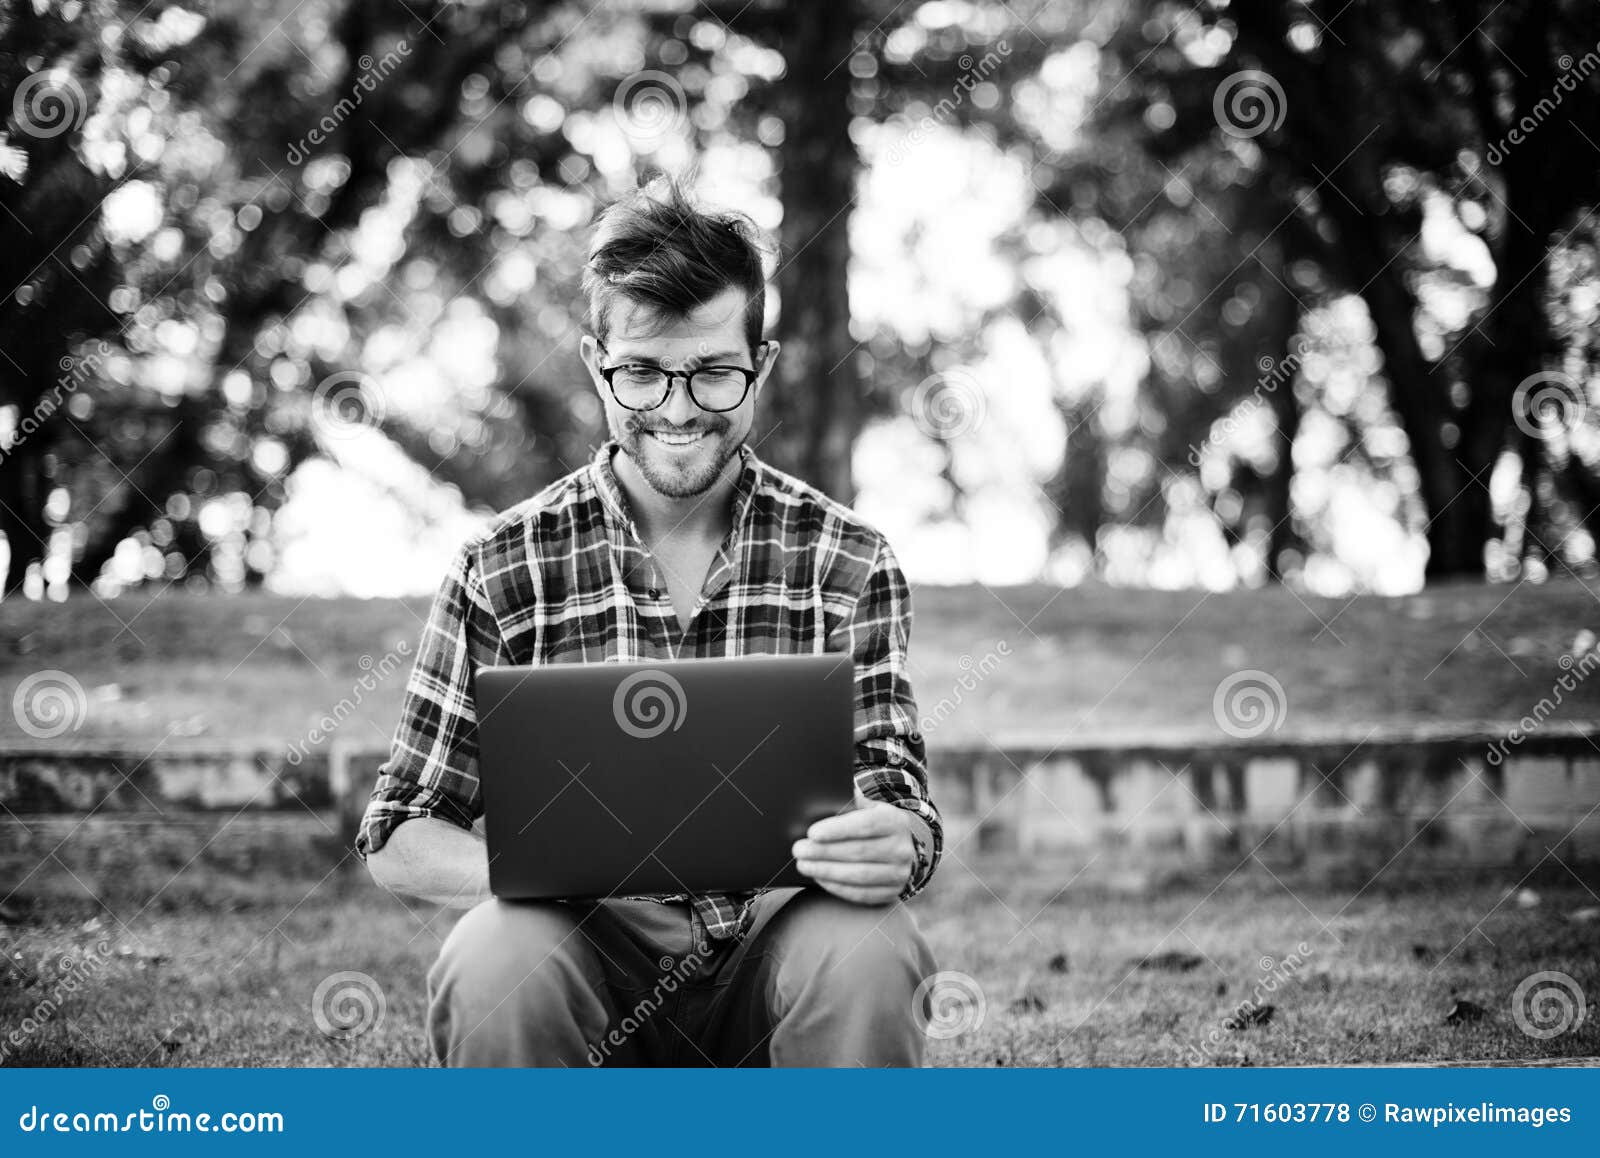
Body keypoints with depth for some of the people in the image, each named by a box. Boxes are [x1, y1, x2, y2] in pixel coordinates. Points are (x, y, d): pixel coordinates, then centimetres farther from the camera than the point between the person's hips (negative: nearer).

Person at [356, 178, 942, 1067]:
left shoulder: (846, 562, 3)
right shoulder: (503, 569, 1)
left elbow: (898, 804, -2)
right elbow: (399, 838, 1)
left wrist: (898, 847, -29)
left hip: (771, 950, 1)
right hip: (592, 950, 0)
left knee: (864, 957, -32)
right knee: (495, 966, -33)